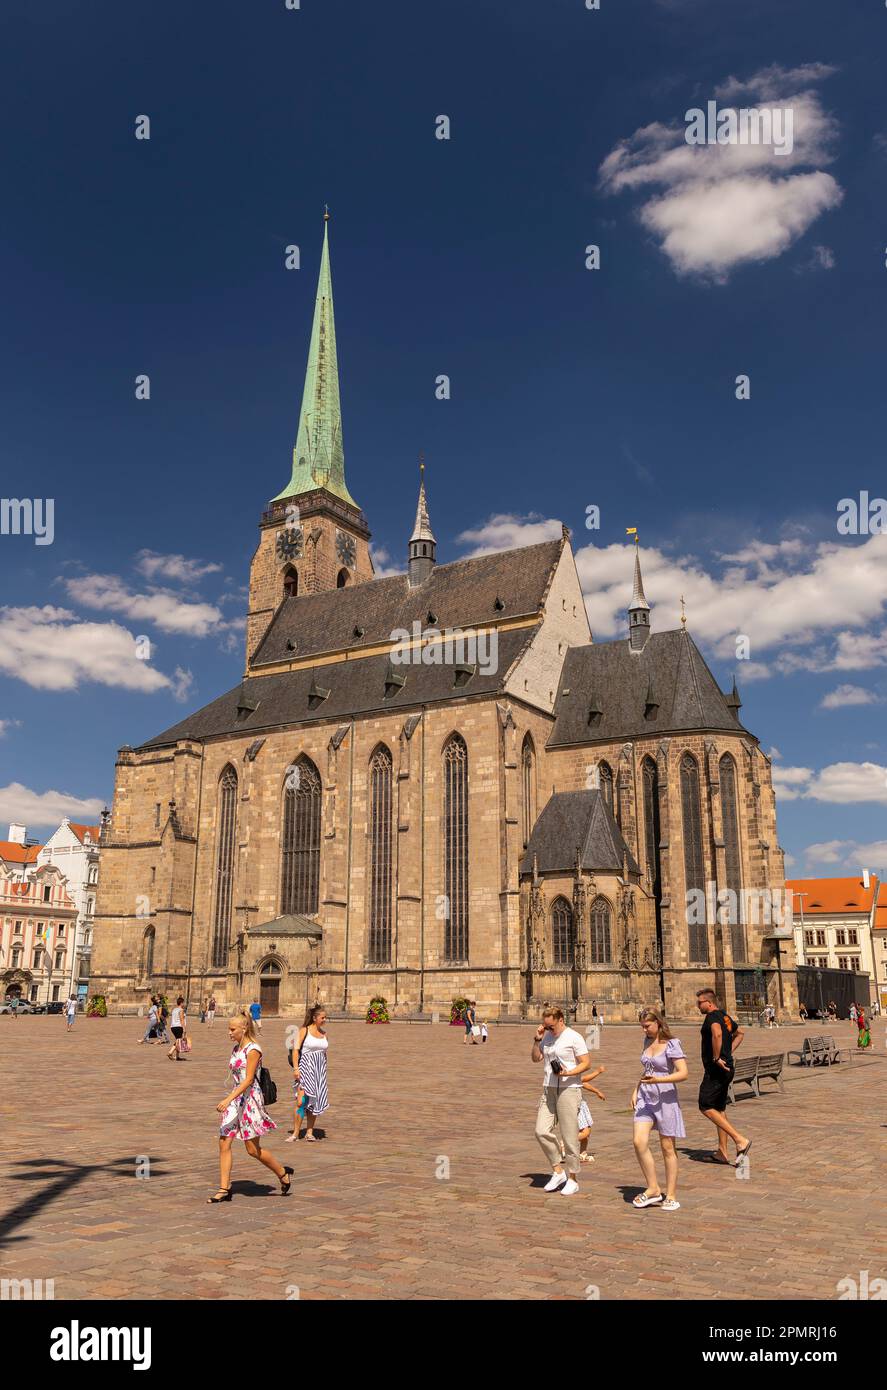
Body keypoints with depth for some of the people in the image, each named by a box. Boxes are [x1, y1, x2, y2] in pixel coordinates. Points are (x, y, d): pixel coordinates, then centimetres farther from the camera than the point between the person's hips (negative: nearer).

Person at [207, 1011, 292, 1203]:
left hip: (250, 1099, -8)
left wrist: (229, 1099, -28)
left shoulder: (253, 1050, -15)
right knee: (224, 1144, 0)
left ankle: (283, 1173, 20)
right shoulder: (236, 1049, 11)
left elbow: (248, 1080, -21)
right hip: (235, 1099, 8)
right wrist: (230, 1100, 21)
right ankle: (224, 1189, 8)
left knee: (253, 1150, 1)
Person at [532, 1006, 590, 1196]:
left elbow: (585, 1064, -9)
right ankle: (558, 1171, 12)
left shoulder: (574, 1038, -8)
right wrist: (536, 1040, 0)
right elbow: (536, 1058, 15)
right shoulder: (547, 1037, 11)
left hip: (569, 1089, -6)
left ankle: (572, 1179, 13)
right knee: (542, 1131, -3)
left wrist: (568, 1073, -24)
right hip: (548, 1090, 6)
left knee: (570, 1136, -1)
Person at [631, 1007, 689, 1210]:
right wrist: (636, 1090, 15)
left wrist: (658, 1080, -26)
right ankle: (653, 1189, 6)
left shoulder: (671, 1044, -11)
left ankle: (671, 1195, 16)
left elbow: (683, 1073, -17)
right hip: (645, 1098, 6)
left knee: (667, 1147, 4)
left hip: (665, 1098, -6)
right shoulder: (647, 1042, 11)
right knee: (639, 1142, -8)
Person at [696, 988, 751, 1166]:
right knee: (719, 1109, 16)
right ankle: (722, 1151, 19)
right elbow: (740, 1033, 31)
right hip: (727, 1069, 10)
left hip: (716, 1070, -10)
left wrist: (716, 1058, -25)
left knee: (706, 1107, -7)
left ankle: (740, 1140, -12)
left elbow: (717, 1034, -36)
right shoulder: (725, 1016, 14)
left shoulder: (712, 1016, -15)